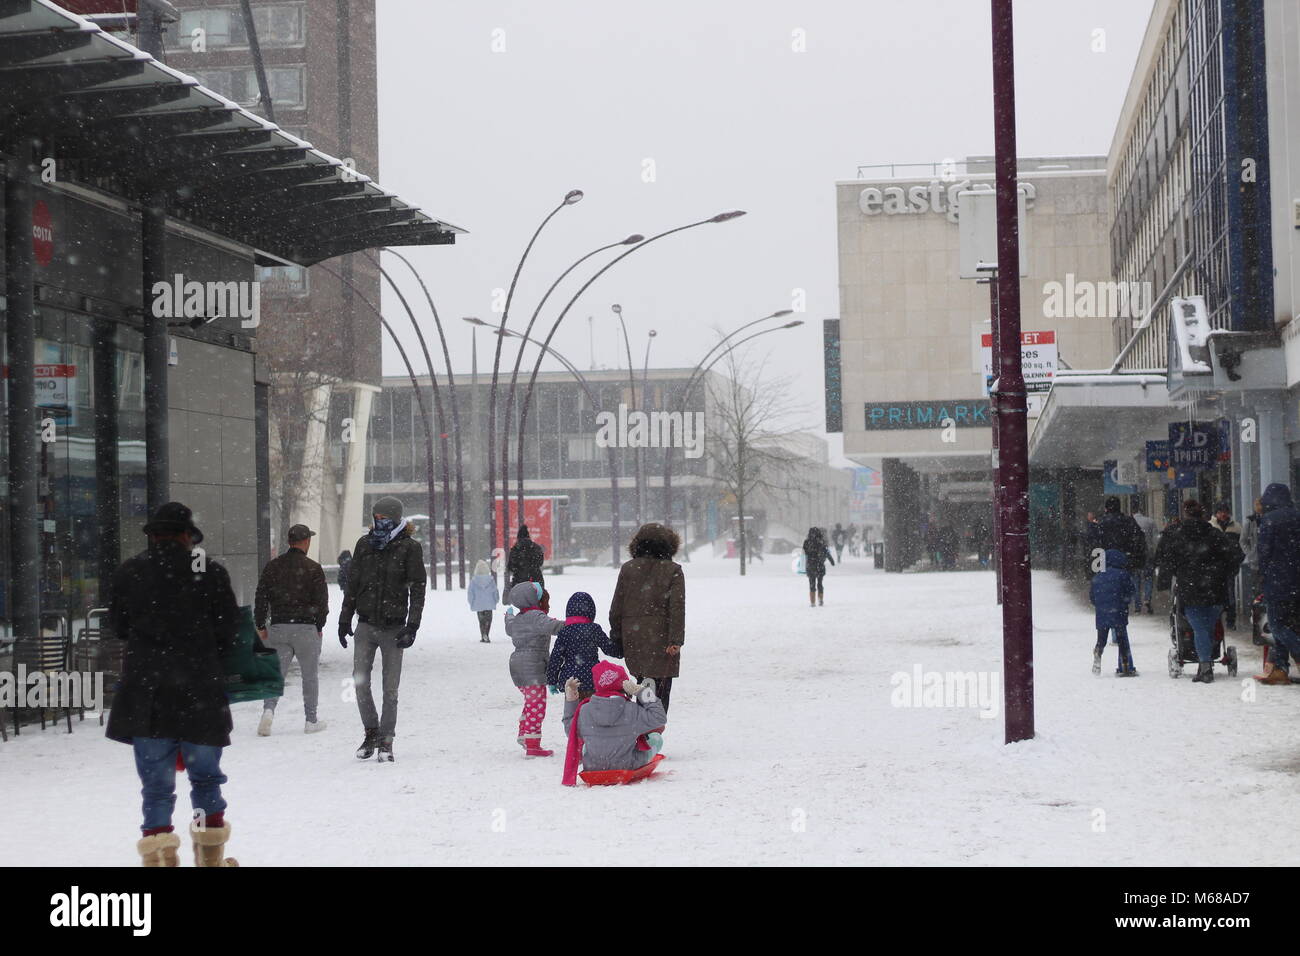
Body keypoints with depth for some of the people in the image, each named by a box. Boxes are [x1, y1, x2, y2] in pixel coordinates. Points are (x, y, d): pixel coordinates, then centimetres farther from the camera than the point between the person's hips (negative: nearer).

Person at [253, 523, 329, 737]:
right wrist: (319, 627, 9)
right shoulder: (313, 569, -4)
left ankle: (268, 709, -17)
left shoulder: (273, 566, 5)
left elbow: (261, 597, 4)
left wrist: (260, 626, 10)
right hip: (305, 628, -3)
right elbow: (322, 601, -4)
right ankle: (311, 721, 14)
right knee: (310, 675, 10)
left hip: (278, 628, 3)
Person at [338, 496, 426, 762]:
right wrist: (344, 619, 12)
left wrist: (412, 627, -12)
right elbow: (352, 584, 14)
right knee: (360, 682, -5)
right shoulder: (364, 544, 7)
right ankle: (371, 732, 13)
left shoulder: (409, 547, -3)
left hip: (393, 628, -3)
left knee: (390, 688, 0)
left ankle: (386, 741, 10)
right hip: (366, 625, 3)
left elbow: (418, 589, -5)